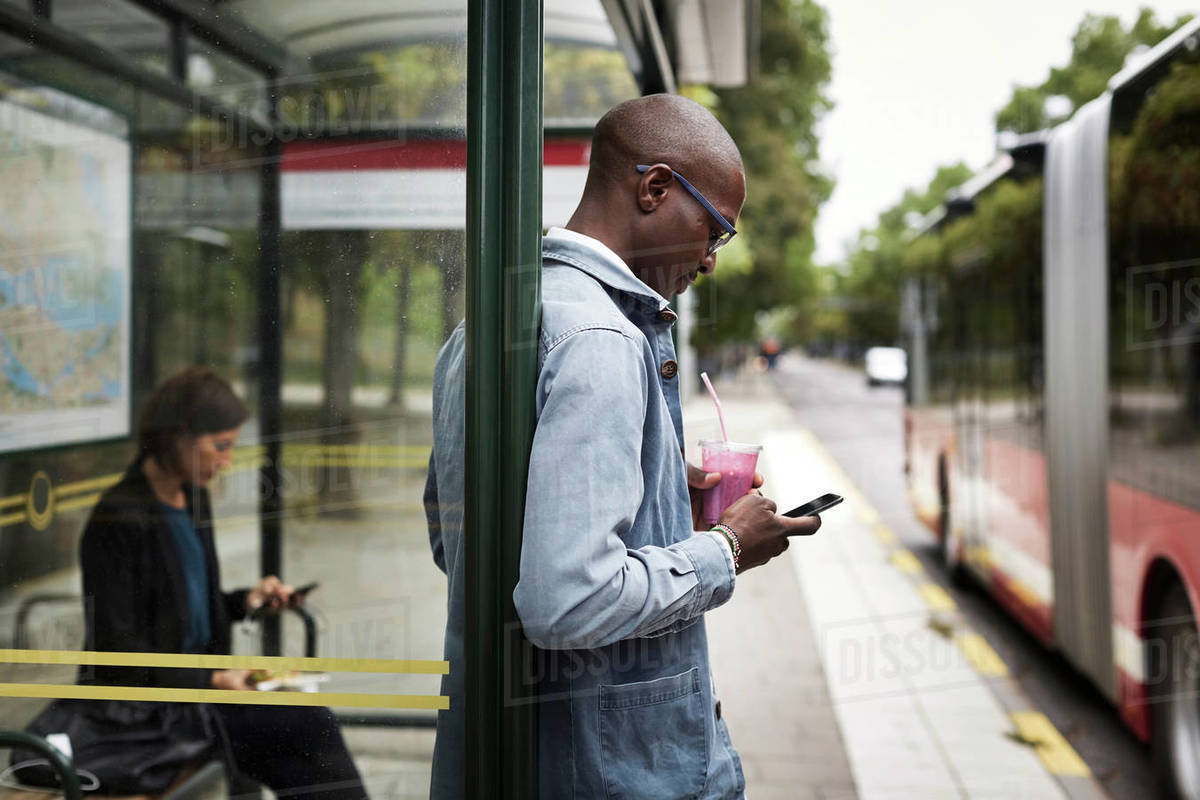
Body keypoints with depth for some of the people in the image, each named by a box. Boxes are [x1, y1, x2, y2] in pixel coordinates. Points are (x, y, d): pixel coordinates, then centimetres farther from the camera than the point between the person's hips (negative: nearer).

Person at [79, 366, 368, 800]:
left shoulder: (192, 498, 8)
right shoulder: (118, 521, -18)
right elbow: (116, 656, -19)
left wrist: (245, 601, 4)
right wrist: (211, 680, -22)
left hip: (197, 679, 7)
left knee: (313, 723, -15)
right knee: (312, 727, -18)